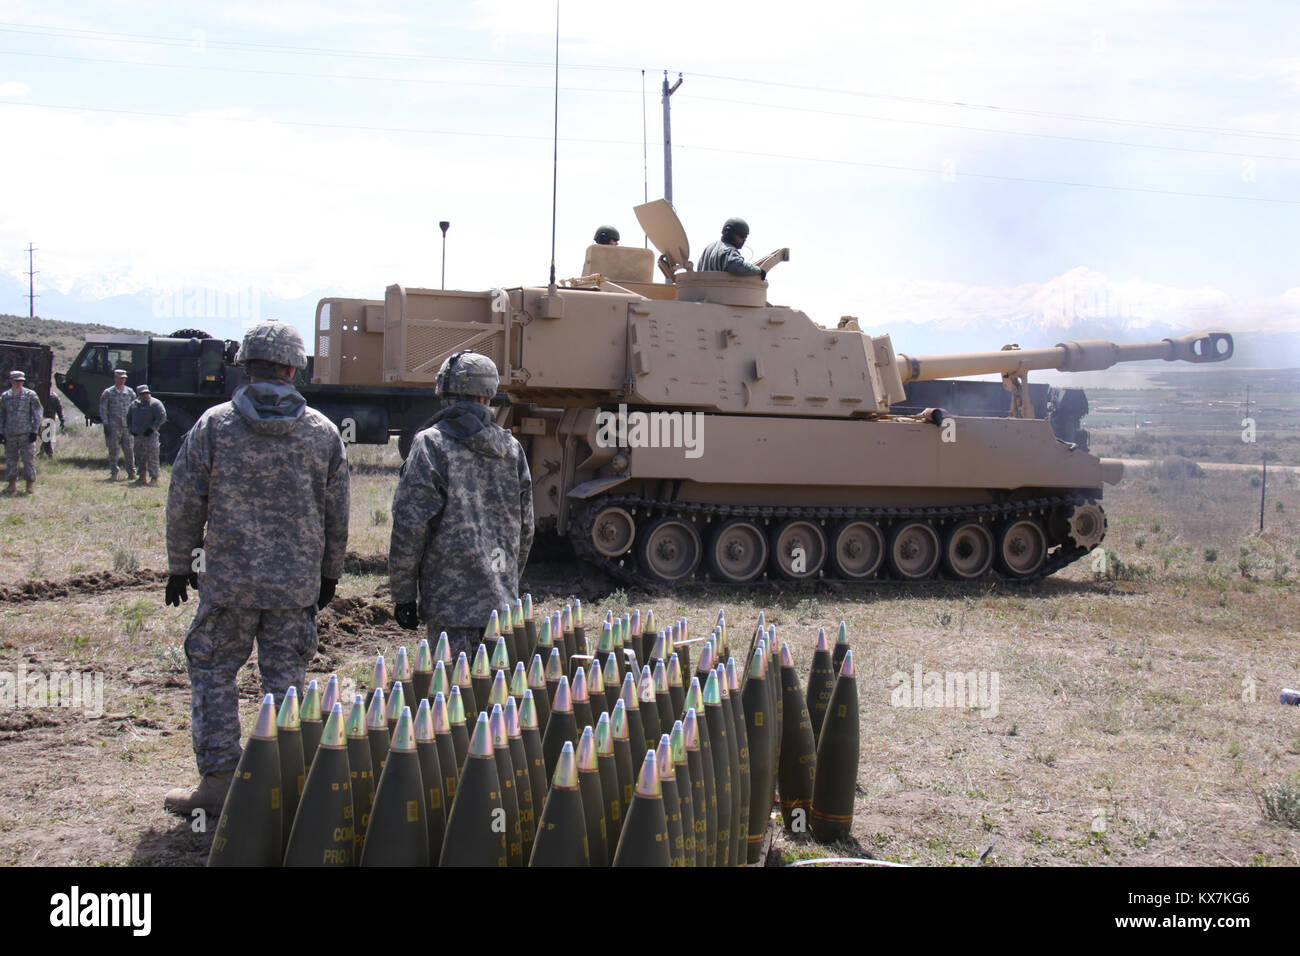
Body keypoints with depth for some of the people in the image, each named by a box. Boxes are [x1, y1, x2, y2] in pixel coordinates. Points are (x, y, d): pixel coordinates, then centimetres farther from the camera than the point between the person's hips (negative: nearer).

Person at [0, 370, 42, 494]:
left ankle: (30, 484, 2)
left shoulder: (31, 395, 2)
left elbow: (37, 414, 1)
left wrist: (34, 431, -7)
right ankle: (12, 484, 15)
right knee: (10, 460, 6)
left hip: (26, 433, -4)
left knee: (28, 459, -5)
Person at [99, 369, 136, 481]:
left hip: (127, 426, 2)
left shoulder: (130, 392, 10)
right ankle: (113, 473, 3)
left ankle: (131, 472, 12)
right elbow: (103, 409, 3)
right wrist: (105, 424, -4)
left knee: (129, 450, 4)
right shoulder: (108, 393, 3)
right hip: (114, 426, -2)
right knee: (113, 450, -1)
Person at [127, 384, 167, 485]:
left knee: (152, 457, -12)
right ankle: (142, 477, 19)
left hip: (150, 434, -7)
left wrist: (152, 428, -17)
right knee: (139, 457, 11)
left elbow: (162, 417, -12)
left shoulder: (155, 404, -5)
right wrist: (130, 429, 11)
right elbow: (128, 417, 25)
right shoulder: (134, 404, 15)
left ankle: (154, 478, -11)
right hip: (137, 435, 7)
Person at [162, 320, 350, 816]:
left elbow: (184, 504, -1)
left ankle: (218, 780, 11)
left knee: (213, 671, 11)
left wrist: (179, 565, 11)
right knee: (285, 678, 10)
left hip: (228, 577, -2)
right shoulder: (322, 431, 1)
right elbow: (336, 514, 6)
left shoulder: (214, 425, -5)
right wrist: (329, 573, 18)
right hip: (298, 581, 2)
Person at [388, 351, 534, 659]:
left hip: (451, 599, -5)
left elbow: (410, 526, -10)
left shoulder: (432, 443, -6)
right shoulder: (511, 448, 10)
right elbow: (525, 530, 16)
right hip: (501, 600, 5)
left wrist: (402, 593, -3)